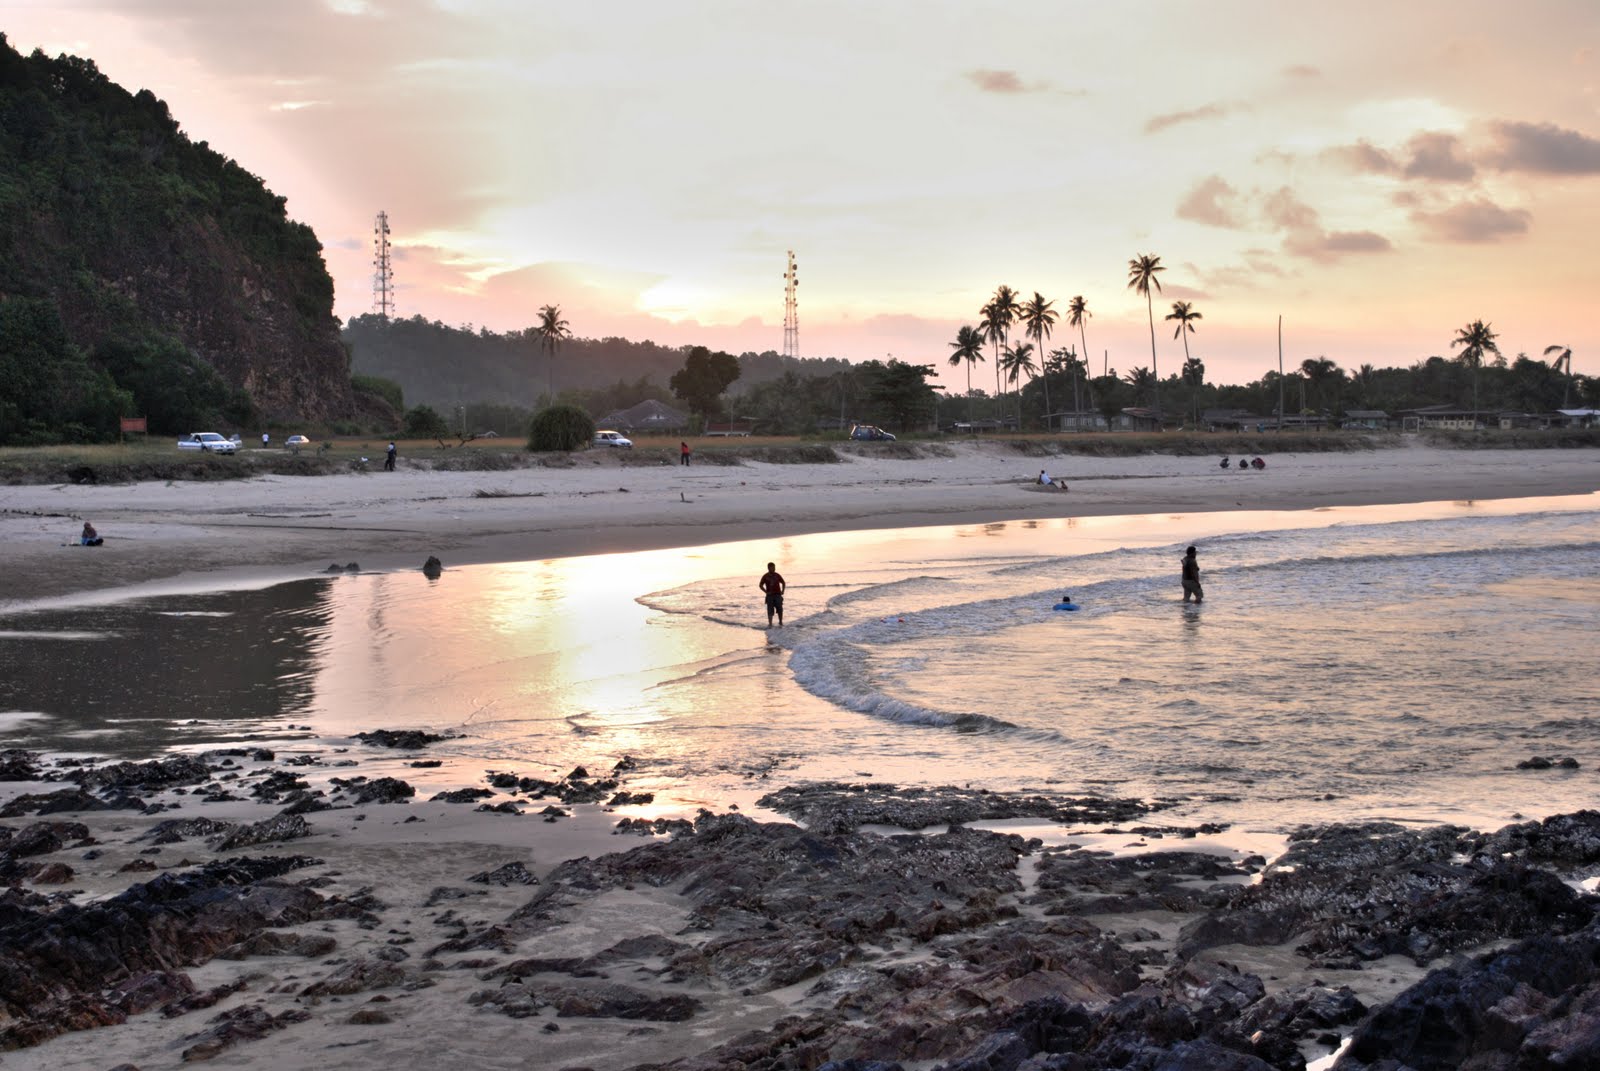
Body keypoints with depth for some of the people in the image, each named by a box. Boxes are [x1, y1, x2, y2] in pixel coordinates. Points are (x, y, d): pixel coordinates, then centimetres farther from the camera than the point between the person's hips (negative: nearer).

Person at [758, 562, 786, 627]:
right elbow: (760, 585, 3)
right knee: (770, 610, -3)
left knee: (779, 609, -1)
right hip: (770, 595, -1)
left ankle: (780, 623, 12)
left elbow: (783, 583, 15)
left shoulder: (777, 575, 4)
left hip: (778, 595, 1)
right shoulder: (765, 576, -1)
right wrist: (766, 592, -8)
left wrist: (782, 591, 2)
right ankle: (770, 624, 2)